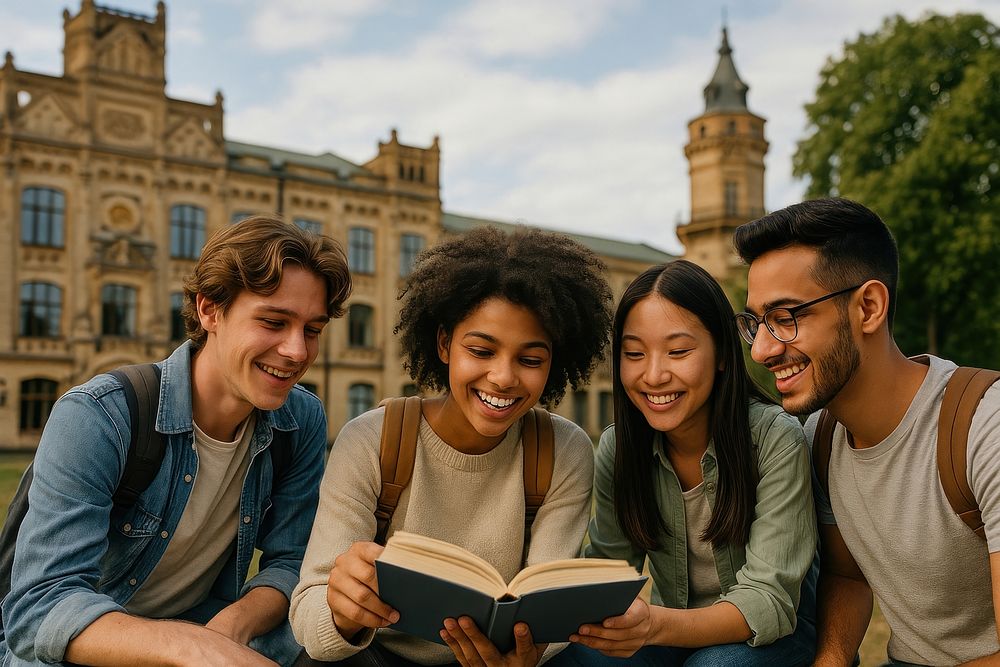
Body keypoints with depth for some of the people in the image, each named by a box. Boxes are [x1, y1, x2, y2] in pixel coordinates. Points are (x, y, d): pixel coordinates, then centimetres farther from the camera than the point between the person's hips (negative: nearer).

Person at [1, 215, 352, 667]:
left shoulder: (304, 422, -8)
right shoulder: (96, 418, -23)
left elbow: (288, 562, -4)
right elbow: (40, 608, -29)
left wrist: (232, 627, -26)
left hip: (208, 625, 4)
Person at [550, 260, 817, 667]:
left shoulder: (776, 440, -22)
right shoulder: (617, 449, -9)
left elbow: (770, 600, -25)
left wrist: (655, 625, -44)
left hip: (778, 630, -2)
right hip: (675, 630, 3)